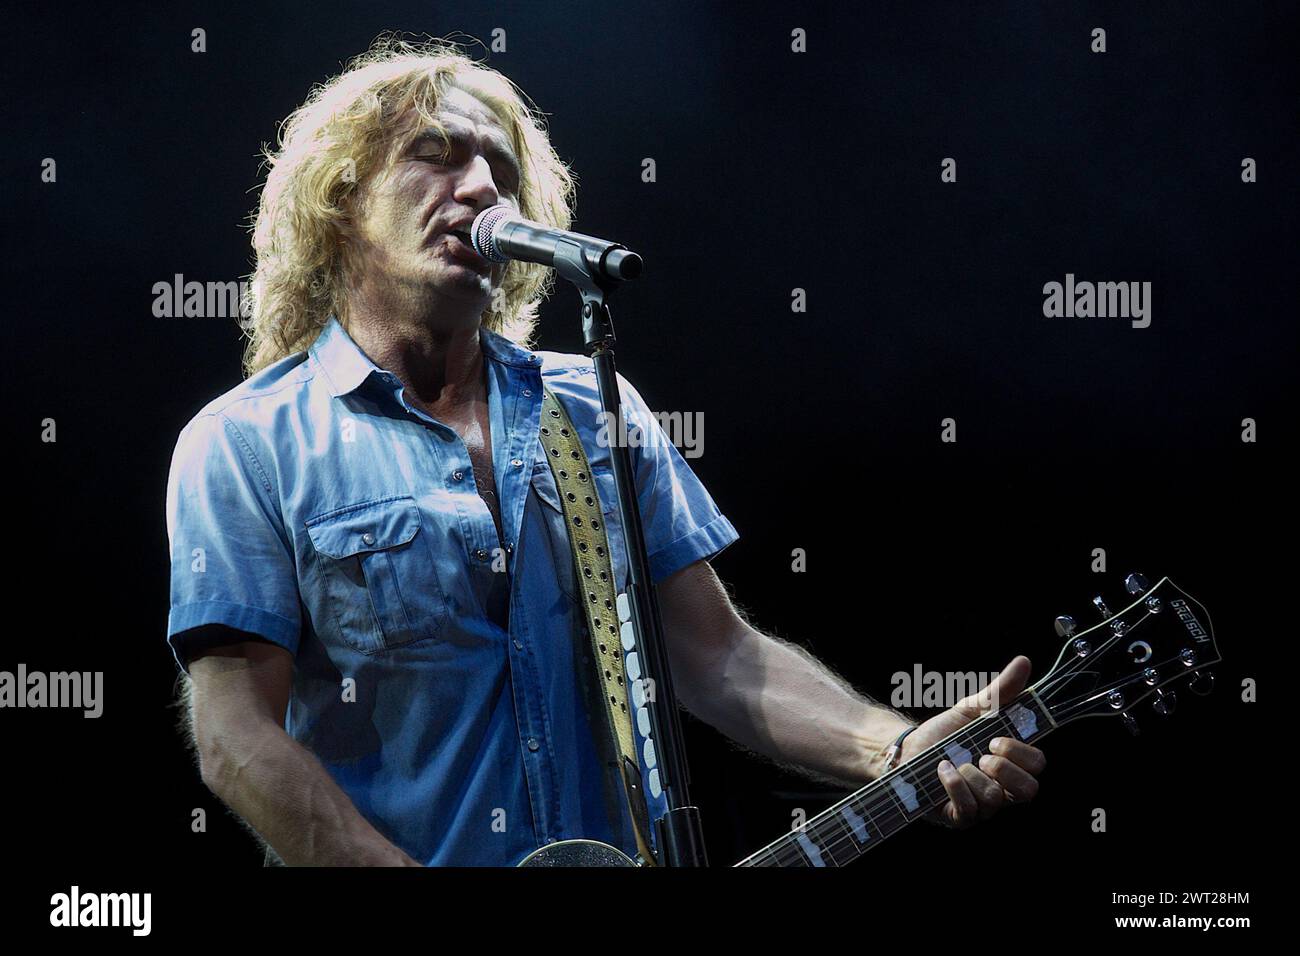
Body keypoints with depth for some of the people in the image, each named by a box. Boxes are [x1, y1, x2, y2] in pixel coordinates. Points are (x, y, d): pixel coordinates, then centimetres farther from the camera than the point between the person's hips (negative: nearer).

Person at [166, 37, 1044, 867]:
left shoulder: (595, 408, 11)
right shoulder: (246, 447, -2)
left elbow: (715, 653, 7)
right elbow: (238, 738, -8)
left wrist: (898, 754, -9)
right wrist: (413, 889, -18)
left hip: (618, 849, 1)